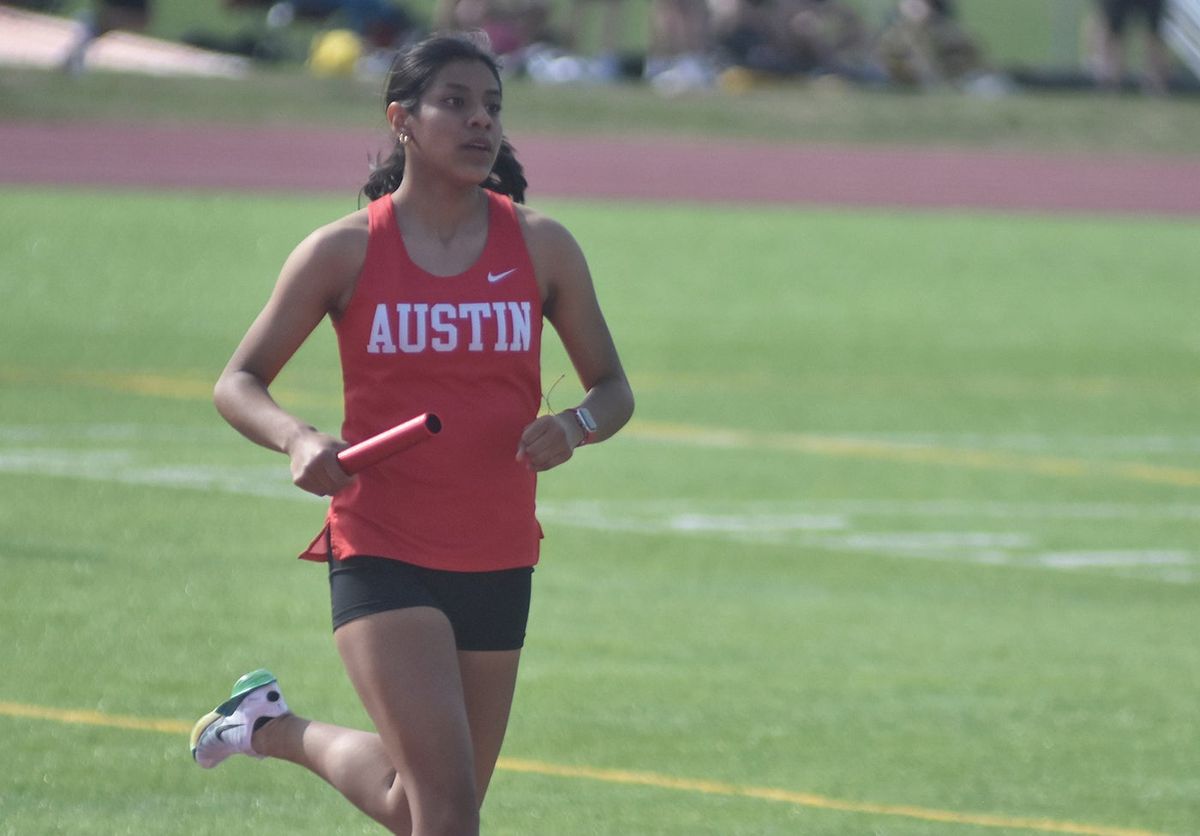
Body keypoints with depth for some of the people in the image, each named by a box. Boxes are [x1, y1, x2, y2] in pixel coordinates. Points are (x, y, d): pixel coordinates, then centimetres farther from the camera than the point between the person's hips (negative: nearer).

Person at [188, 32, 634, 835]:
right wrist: (299, 439, -21)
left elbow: (613, 389, 9)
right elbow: (239, 383, 2)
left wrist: (574, 427, -16)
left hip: (498, 560, 4)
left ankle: (279, 730, 39)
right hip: (382, 552, -4)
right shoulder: (346, 251, -4)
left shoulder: (542, 247, 2)